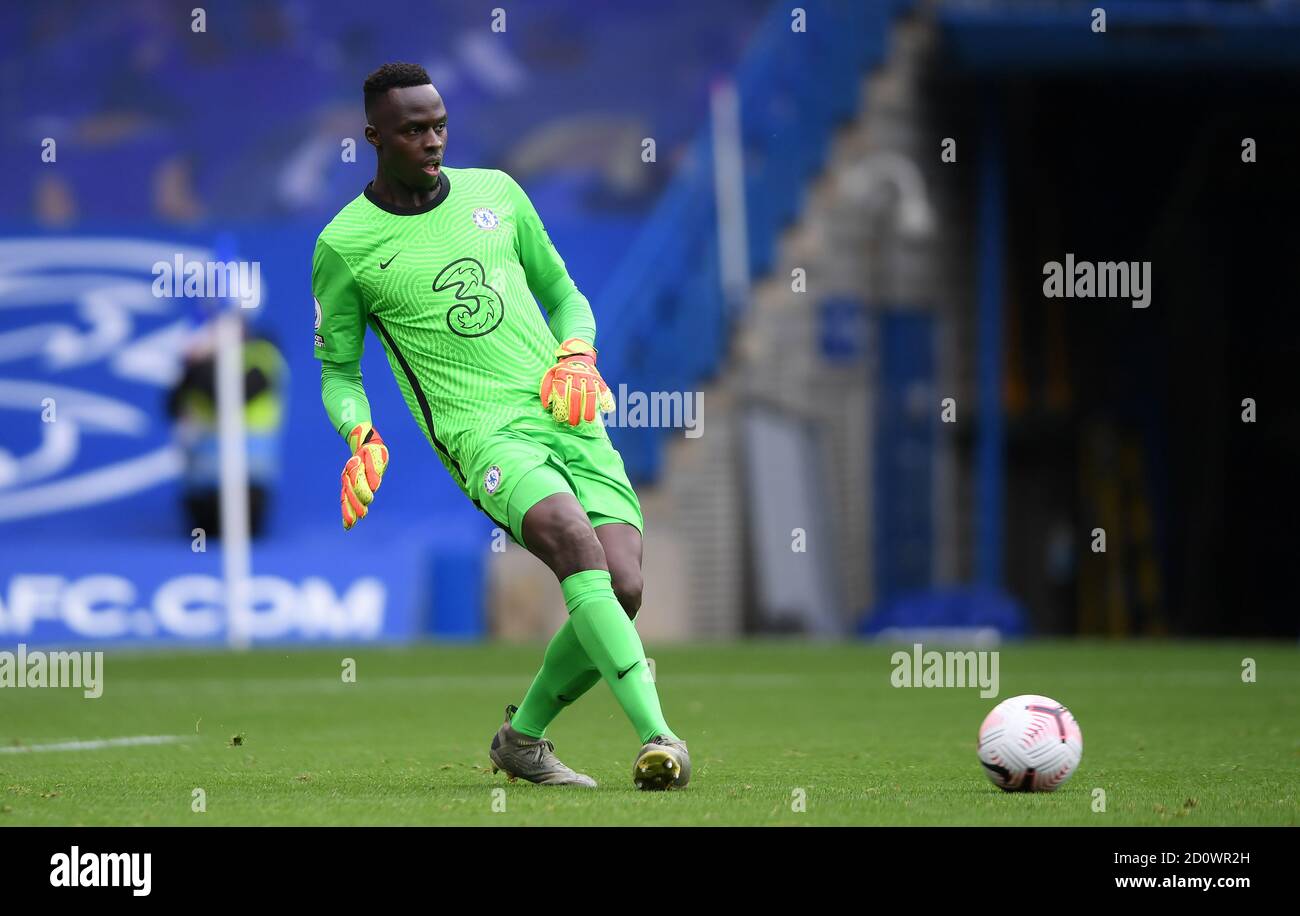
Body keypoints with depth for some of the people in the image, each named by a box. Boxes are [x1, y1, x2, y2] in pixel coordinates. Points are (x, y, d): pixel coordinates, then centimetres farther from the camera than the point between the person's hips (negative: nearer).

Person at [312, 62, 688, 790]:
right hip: (483, 432, -4)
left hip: (570, 418, 4)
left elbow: (564, 293, 25)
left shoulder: (495, 193, 14)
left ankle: (523, 737, 11)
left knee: (623, 587, -13)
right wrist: (362, 438, -6)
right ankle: (658, 736, -37)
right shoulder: (345, 246, 4)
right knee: (576, 541, -32)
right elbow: (337, 368, 14)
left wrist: (575, 357, 4)